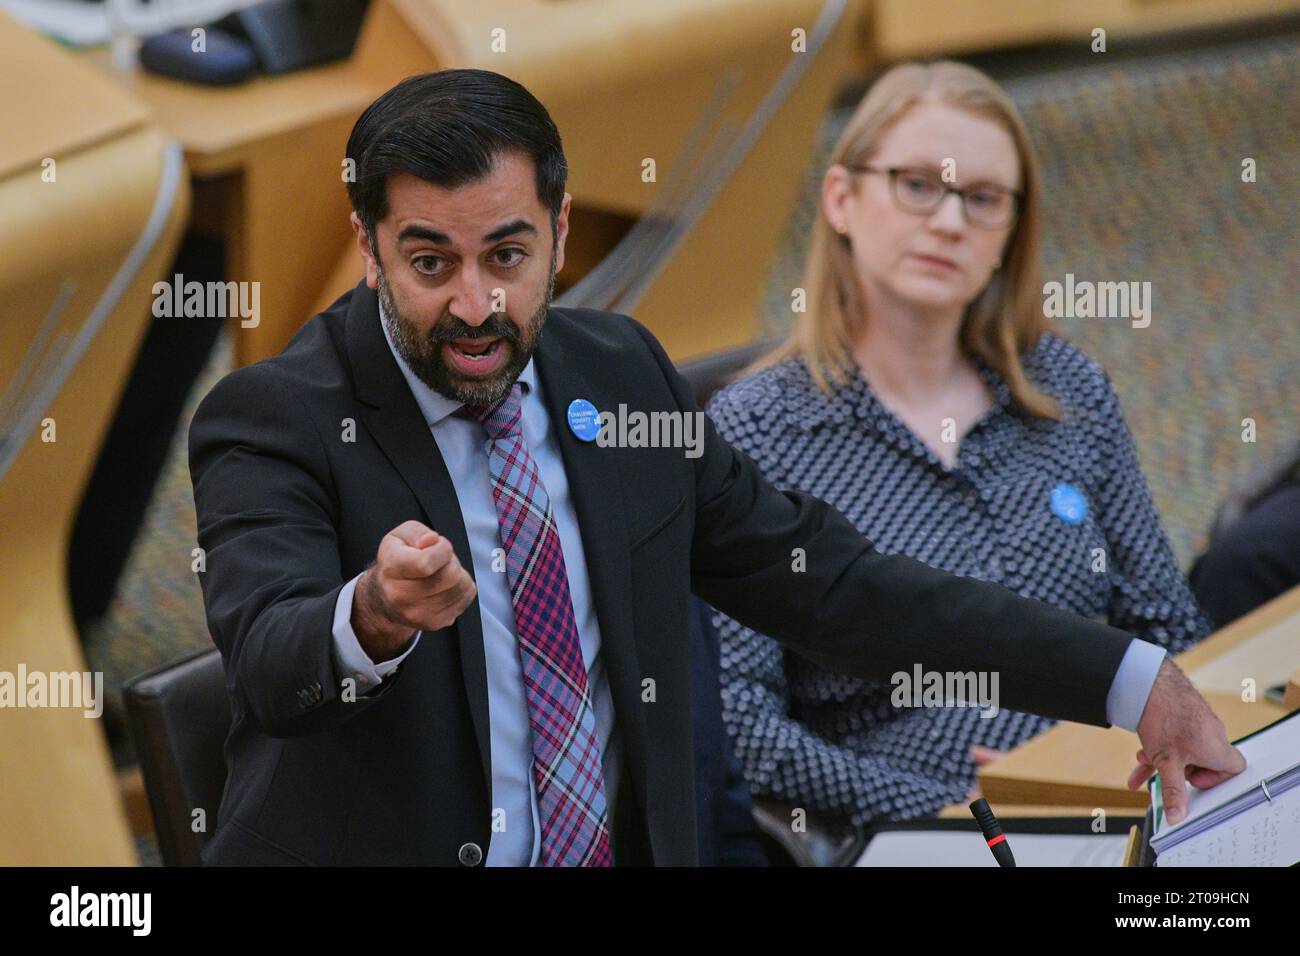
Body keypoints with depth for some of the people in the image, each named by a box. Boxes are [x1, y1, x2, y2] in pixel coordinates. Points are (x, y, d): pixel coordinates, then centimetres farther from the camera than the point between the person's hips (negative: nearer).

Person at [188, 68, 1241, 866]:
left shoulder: (620, 372, 6)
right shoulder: (274, 423, -8)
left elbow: (826, 580, 11)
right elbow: (274, 664, -24)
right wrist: (376, 616, -47)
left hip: (620, 845, 4)